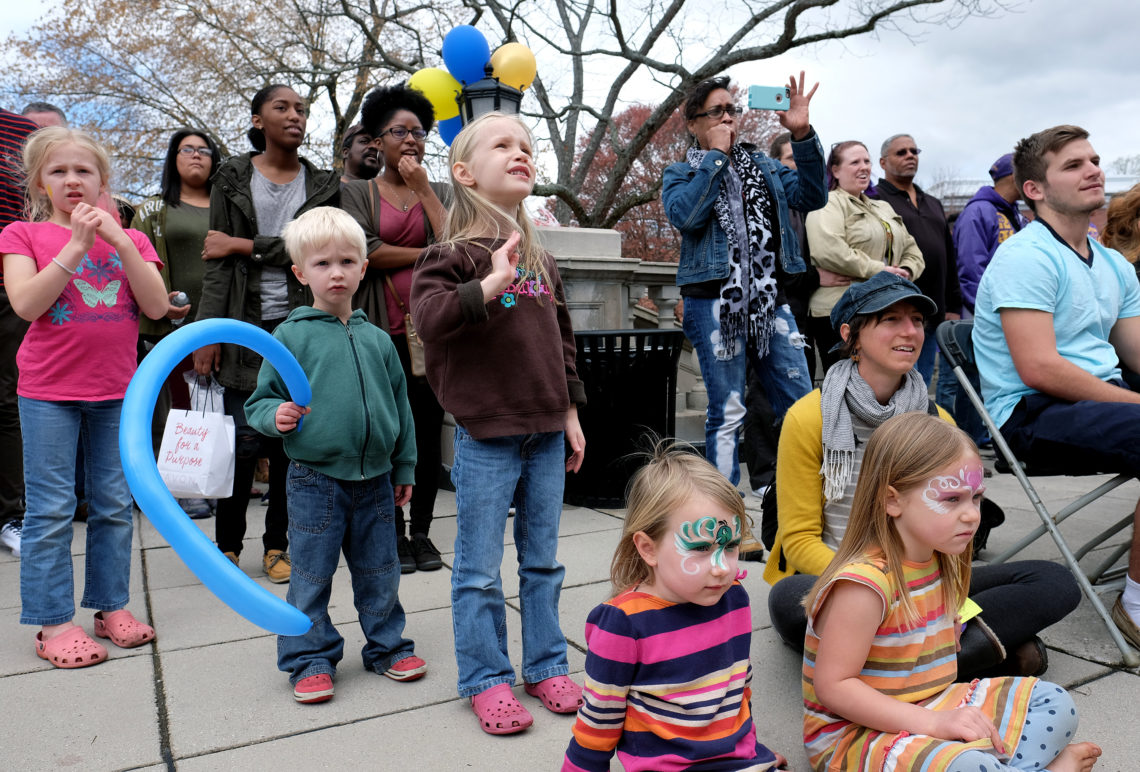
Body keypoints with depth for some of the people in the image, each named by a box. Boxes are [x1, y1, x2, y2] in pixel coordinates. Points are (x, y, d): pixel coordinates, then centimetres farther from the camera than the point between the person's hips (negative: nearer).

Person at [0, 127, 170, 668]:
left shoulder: (129, 239, 7)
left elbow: (157, 307, -6)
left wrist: (120, 241, -15)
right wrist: (76, 245, -18)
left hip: (117, 390, 3)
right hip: (49, 391, -2)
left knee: (115, 504, 9)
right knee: (51, 509, 0)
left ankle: (112, 605, 22)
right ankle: (53, 621, 11)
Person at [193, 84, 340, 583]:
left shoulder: (323, 185, 10)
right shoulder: (233, 178, 8)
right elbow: (216, 259, 1)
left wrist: (244, 245, -9)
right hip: (247, 324, -1)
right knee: (244, 439, -4)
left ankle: (277, 545, 15)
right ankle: (228, 545, 13)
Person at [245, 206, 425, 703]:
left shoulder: (377, 340, 7)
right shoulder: (291, 336, -4)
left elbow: (400, 403, 13)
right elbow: (260, 399, 2)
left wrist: (404, 466, 14)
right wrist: (275, 415, -21)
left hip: (374, 478, 3)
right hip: (315, 479, -3)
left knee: (379, 572, 14)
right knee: (312, 576, 7)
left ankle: (386, 645, 31)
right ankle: (311, 658, 22)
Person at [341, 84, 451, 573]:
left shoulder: (440, 191, 14)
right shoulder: (358, 193, 8)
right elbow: (365, 251, -9)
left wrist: (423, 188, -4)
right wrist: (429, 253, -4)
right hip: (384, 330, -2)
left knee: (428, 430, 4)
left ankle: (422, 530, 16)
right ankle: (395, 533, 14)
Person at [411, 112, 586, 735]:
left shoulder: (543, 262, 11)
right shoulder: (452, 255, -6)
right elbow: (429, 319, -23)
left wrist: (570, 413, 15)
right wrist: (491, 282, -27)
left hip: (545, 435, 6)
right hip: (486, 437, -5)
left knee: (543, 563, 15)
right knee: (479, 571, 5)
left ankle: (546, 665, 30)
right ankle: (485, 679, 21)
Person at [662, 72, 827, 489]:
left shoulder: (763, 166, 18)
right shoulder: (680, 173, 8)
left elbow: (811, 197, 3)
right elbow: (684, 215, -15)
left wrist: (803, 135, -7)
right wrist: (716, 155, -7)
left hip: (769, 299, 4)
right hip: (714, 302, -4)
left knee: (800, 404, 4)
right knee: (727, 413, 0)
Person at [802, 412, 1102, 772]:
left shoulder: (940, 561, 3)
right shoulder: (864, 583, -25)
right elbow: (833, 686, -25)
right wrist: (932, 723, -26)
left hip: (928, 710, 9)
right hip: (853, 735, -9)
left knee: (1054, 704, 9)